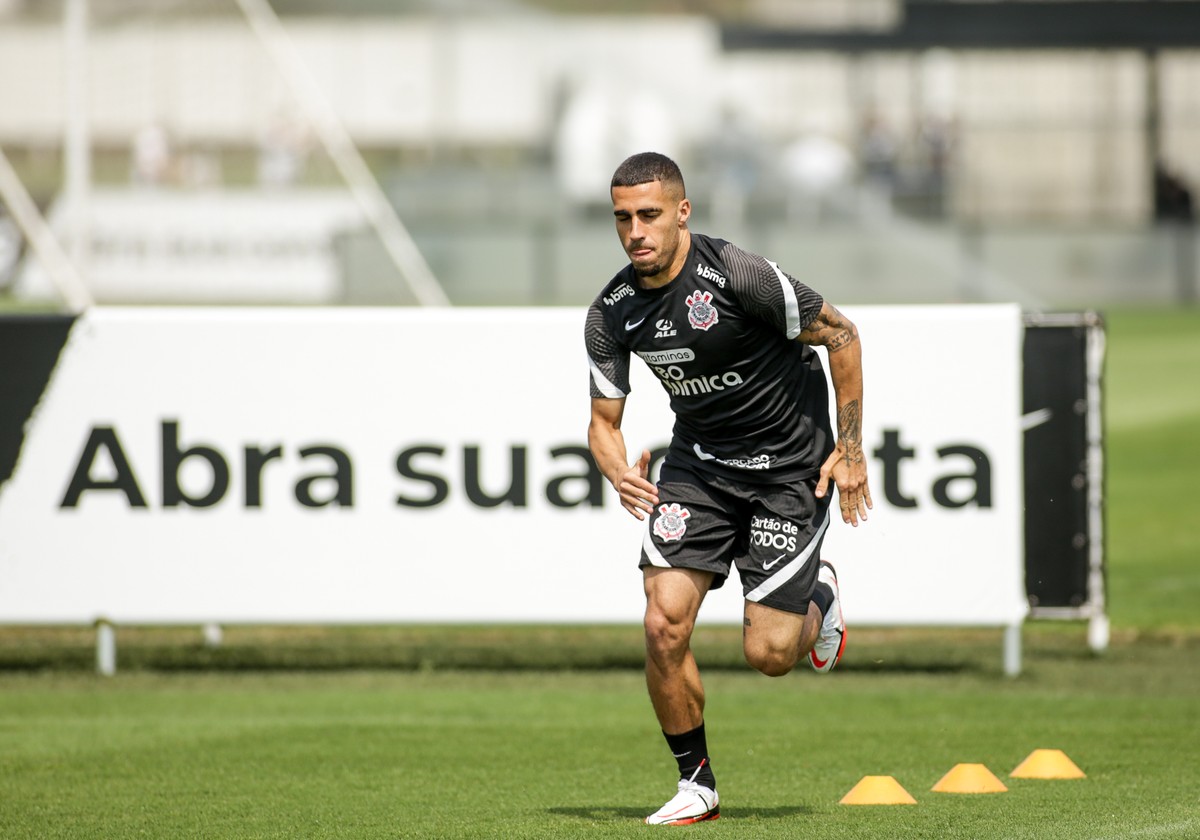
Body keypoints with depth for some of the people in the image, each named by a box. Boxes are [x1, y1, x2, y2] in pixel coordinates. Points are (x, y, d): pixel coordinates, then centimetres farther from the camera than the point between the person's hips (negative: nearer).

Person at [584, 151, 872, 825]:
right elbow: (604, 419, 1)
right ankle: (697, 782, 5)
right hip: (698, 461, 4)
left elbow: (840, 333, -12)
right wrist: (619, 472, -23)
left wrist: (850, 448, -10)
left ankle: (819, 596, 30)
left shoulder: (738, 276, -24)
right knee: (665, 624, -14)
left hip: (791, 466, -4)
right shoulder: (612, 314, -8)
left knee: (768, 654, -7)